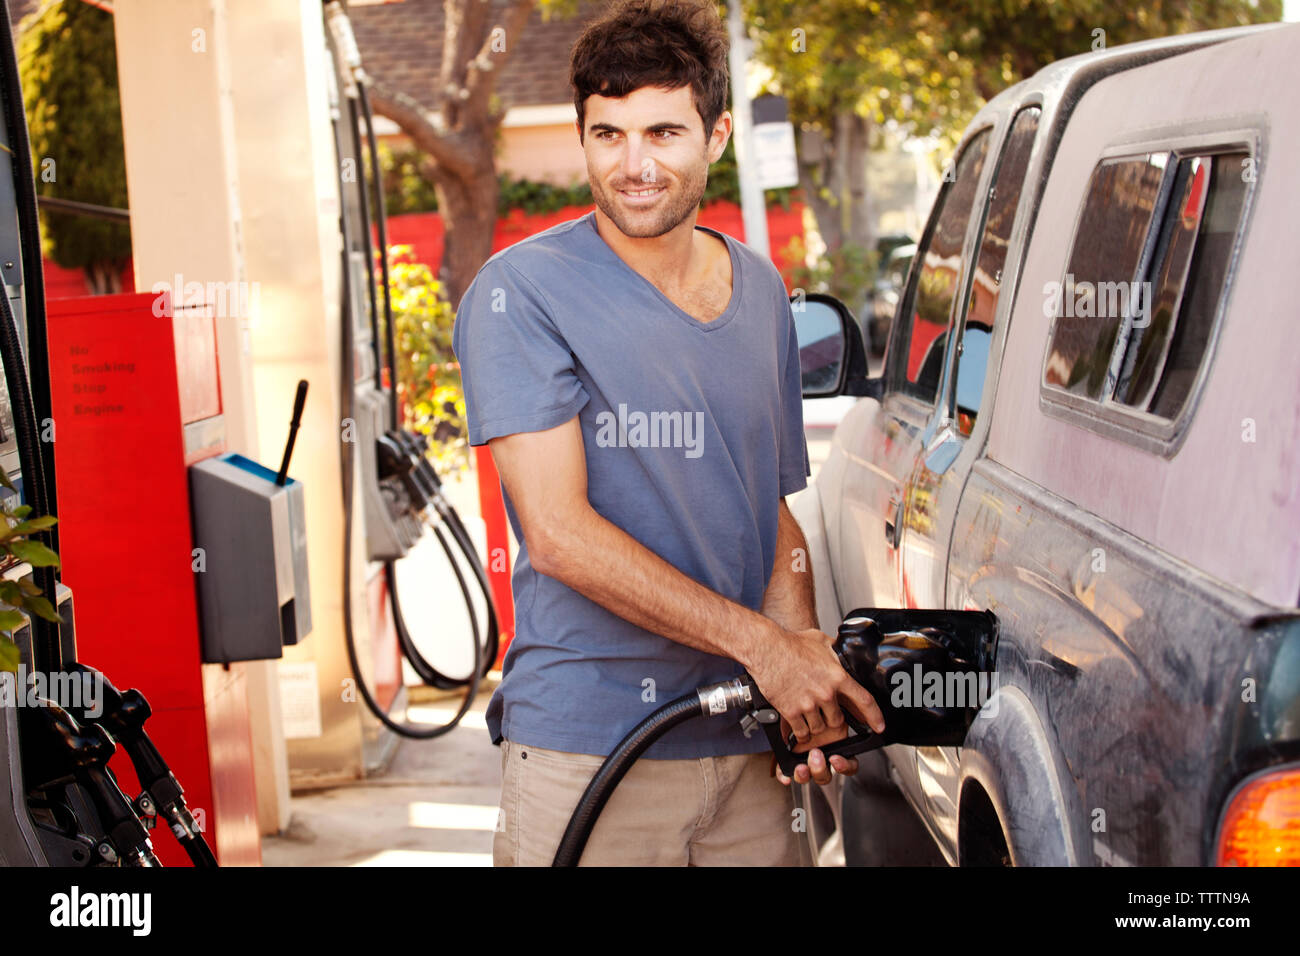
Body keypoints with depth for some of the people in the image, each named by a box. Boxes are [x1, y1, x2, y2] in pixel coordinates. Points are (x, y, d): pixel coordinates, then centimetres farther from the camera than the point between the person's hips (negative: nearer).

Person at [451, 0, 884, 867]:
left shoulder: (761, 292, 11)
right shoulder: (521, 294, -8)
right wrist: (759, 642, -16)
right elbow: (560, 533, -15)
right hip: (587, 745, -5)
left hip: (748, 744, 5)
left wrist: (805, 654, -2)